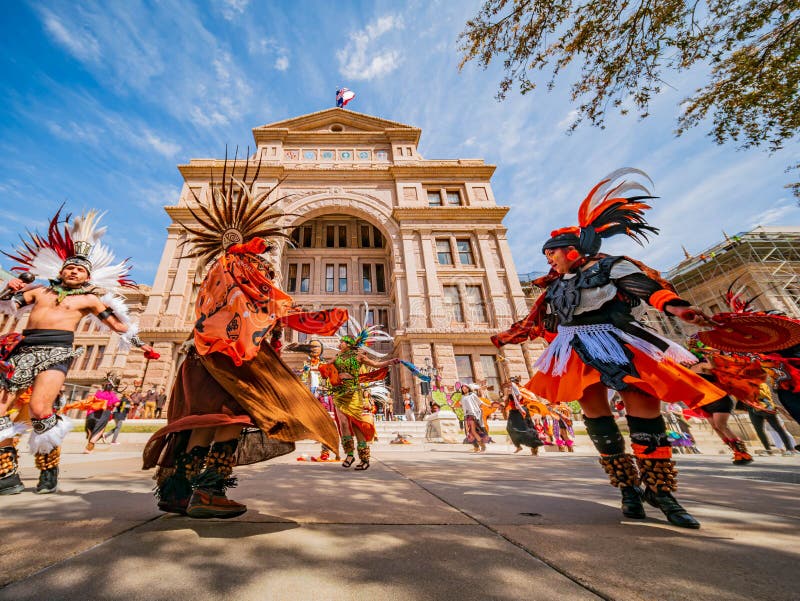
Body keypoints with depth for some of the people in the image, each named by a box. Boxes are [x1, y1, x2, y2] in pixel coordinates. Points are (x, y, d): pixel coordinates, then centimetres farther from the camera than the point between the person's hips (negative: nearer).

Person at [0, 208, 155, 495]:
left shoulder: (90, 299, 12)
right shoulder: (39, 291, 23)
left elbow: (118, 324, 12)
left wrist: (140, 344, 8)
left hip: (57, 351, -4)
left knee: (39, 409, -20)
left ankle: (49, 472, -4)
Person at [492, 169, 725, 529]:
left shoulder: (610, 266, 3)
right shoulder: (554, 286, 19)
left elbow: (649, 286, -12)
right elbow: (536, 322, 24)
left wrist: (675, 307, -32)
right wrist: (506, 337, 24)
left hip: (616, 344, -4)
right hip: (577, 351, 5)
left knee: (643, 408, -10)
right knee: (593, 409, -3)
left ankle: (660, 489, 6)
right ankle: (628, 486, 9)